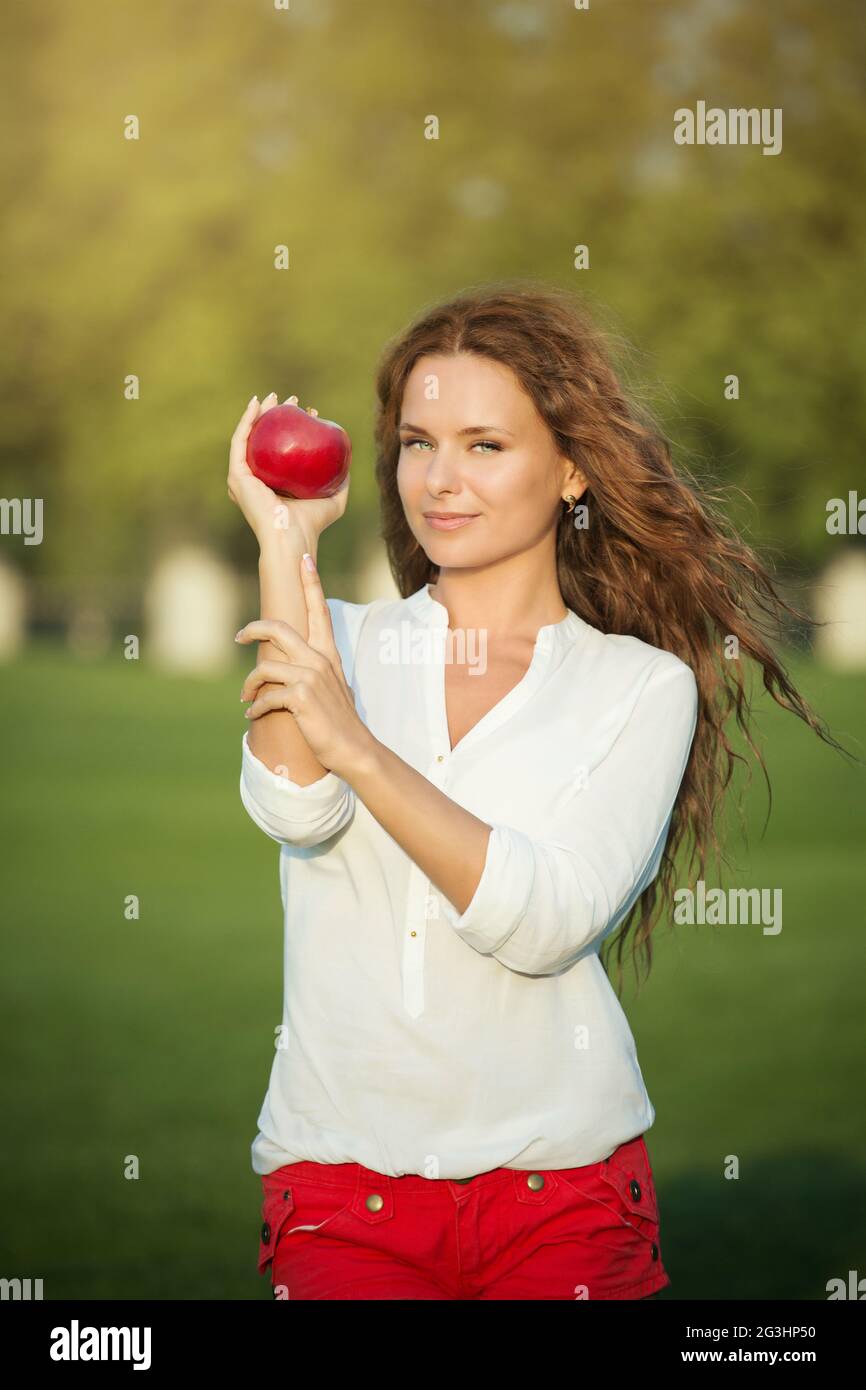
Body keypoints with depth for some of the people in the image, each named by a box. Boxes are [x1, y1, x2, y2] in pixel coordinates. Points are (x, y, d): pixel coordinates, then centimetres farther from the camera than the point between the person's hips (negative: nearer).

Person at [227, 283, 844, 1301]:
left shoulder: (644, 685, 3)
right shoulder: (340, 642, 10)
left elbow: (547, 924, -11)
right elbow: (294, 810, -12)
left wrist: (355, 746, -19)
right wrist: (287, 542, -8)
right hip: (339, 1178, 1)